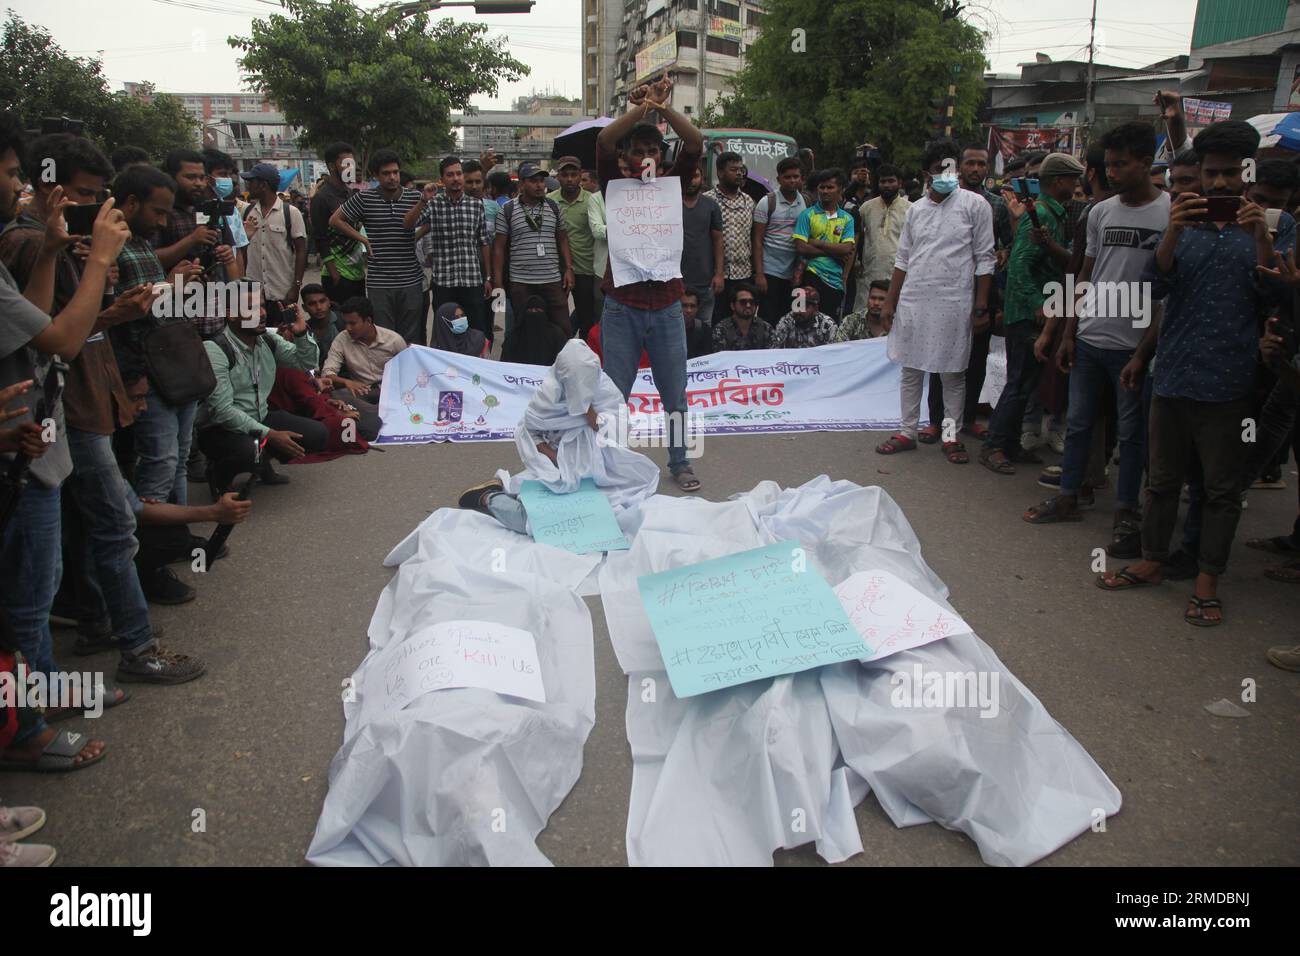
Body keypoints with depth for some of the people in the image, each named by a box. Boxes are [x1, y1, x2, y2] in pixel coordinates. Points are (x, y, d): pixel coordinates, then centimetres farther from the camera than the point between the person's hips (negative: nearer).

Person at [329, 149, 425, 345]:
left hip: (411, 282, 1)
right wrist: (364, 240, 2)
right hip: (378, 283, -1)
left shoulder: (415, 197, 3)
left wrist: (415, 239, -3)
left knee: (411, 340, 6)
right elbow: (335, 220, 8)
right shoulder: (364, 198, 0)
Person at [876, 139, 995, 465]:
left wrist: (981, 307, -7)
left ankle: (951, 436, 14)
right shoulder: (916, 209, 11)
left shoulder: (974, 205, -1)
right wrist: (889, 303, 9)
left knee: (953, 373, 4)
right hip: (913, 300, 4)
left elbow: (984, 259, -2)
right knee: (910, 369, 8)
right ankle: (907, 432, 17)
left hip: (953, 303, -4)